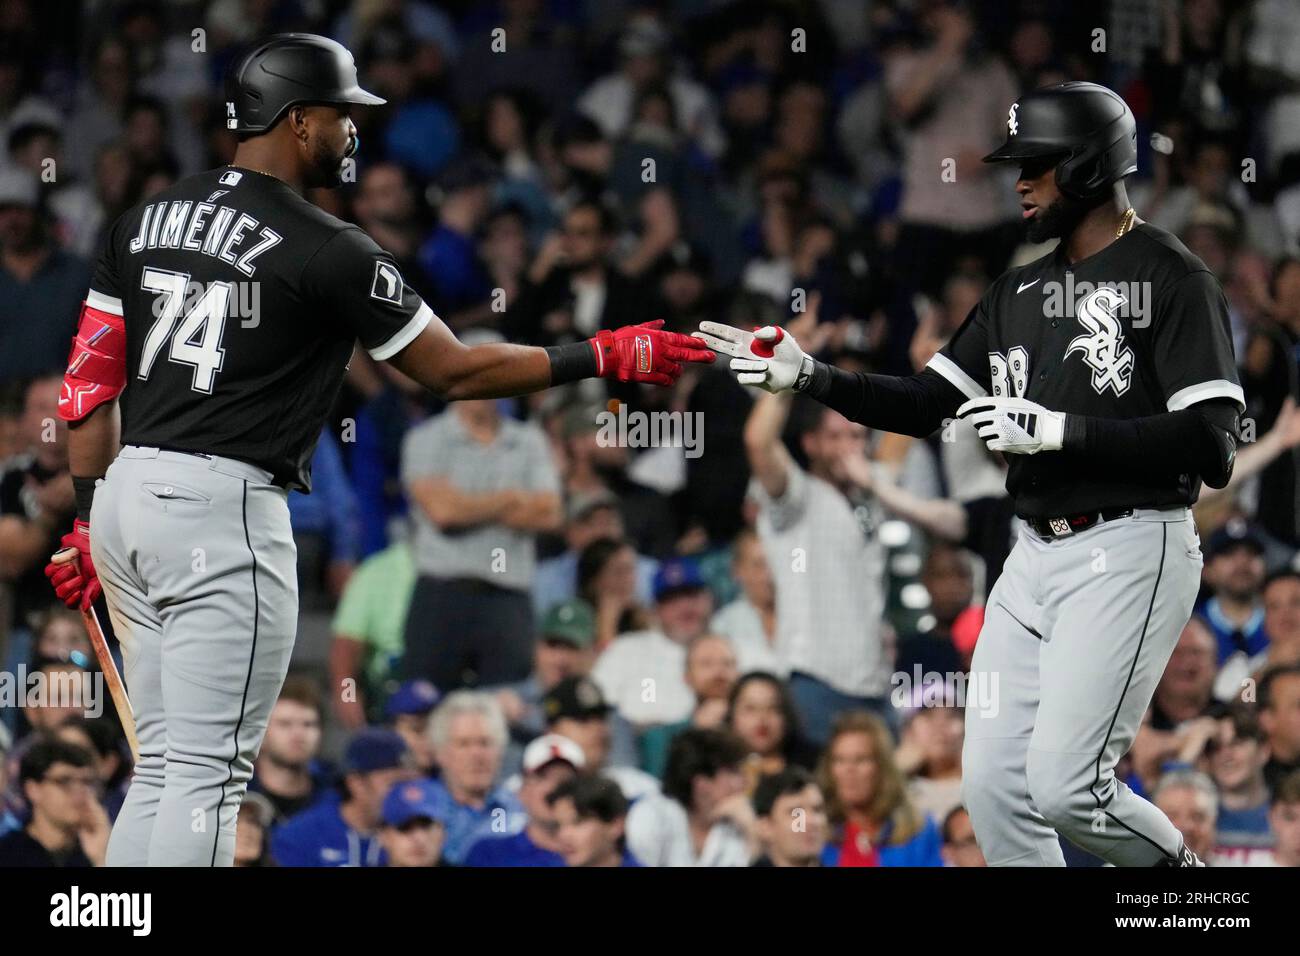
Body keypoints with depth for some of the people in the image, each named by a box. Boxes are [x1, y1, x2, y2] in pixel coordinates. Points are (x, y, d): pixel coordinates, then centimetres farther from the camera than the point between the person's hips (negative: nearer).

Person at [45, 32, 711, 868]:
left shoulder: (147, 220, 11)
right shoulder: (326, 250, -9)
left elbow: (92, 382, 12)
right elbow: (452, 372, -3)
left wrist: (90, 518, 18)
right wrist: (602, 358, 6)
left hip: (126, 495, 8)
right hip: (223, 512, -8)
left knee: (164, 766, 13)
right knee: (209, 771, -6)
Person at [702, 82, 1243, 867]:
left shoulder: (1174, 281, -9)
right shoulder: (1021, 292, 16)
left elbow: (1213, 449, -17)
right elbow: (924, 405, 17)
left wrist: (1058, 430, -20)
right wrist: (808, 376, 2)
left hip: (1128, 556, -8)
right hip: (1035, 558, 8)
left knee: (1063, 787, -15)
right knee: (994, 784, 3)